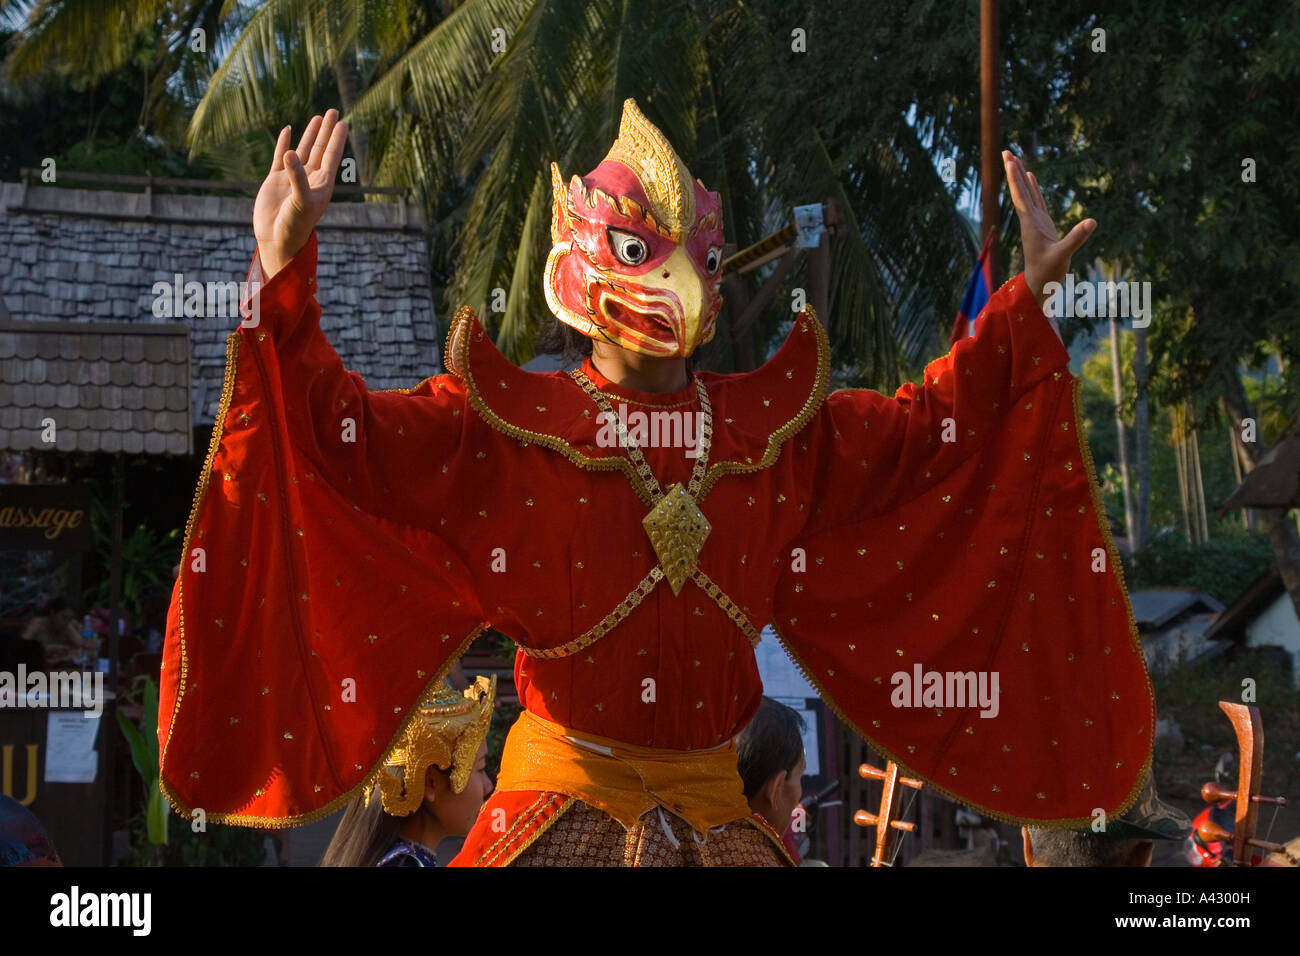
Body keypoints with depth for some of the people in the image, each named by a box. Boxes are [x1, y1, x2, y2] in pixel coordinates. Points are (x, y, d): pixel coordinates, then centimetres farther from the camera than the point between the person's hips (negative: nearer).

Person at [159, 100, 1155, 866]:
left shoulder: (774, 424, 8)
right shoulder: (507, 424, -4)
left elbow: (923, 427, 15)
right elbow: (348, 432, -12)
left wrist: (1025, 302, 12)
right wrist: (285, 274, -21)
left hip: (710, 788, 4)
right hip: (567, 784, -4)